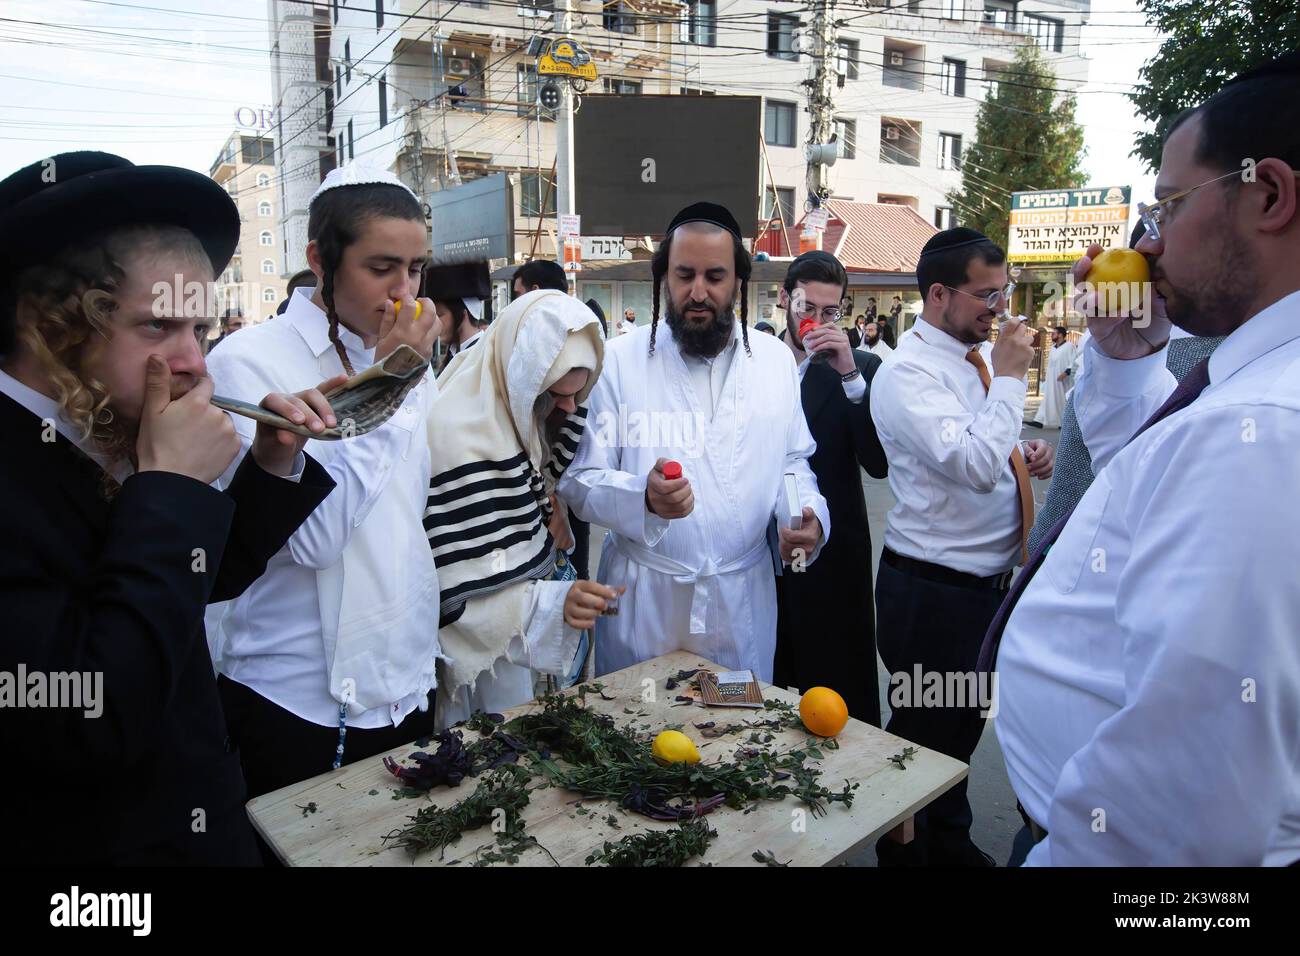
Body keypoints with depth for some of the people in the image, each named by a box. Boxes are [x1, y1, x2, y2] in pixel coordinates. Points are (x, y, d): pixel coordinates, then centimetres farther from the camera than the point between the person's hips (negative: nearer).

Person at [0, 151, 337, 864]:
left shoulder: (104, 448, -3)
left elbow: (211, 578, 10)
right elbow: (92, 727, -33)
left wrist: (271, 466, -6)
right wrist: (170, 488, -28)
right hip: (89, 842, -7)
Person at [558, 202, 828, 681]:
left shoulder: (775, 358, 3)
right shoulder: (619, 360, -7)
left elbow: (792, 462, 11)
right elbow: (579, 480, -9)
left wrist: (811, 516, -9)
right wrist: (644, 497, -28)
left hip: (744, 595, 3)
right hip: (643, 594, -2)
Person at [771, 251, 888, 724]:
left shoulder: (861, 367, -4)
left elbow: (879, 463, -15)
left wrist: (850, 375, -22)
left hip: (833, 553, -2)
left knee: (838, 685, 7)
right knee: (768, 675, 17)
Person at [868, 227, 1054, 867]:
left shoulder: (973, 359, 8)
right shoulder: (908, 373, -19)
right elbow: (974, 466, -30)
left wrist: (1029, 455, 1)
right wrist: (1010, 375, -20)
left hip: (989, 580, 9)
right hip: (933, 591, -9)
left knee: (964, 724, 24)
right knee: (923, 733, 8)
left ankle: (951, 842, 45)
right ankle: (907, 851, 31)